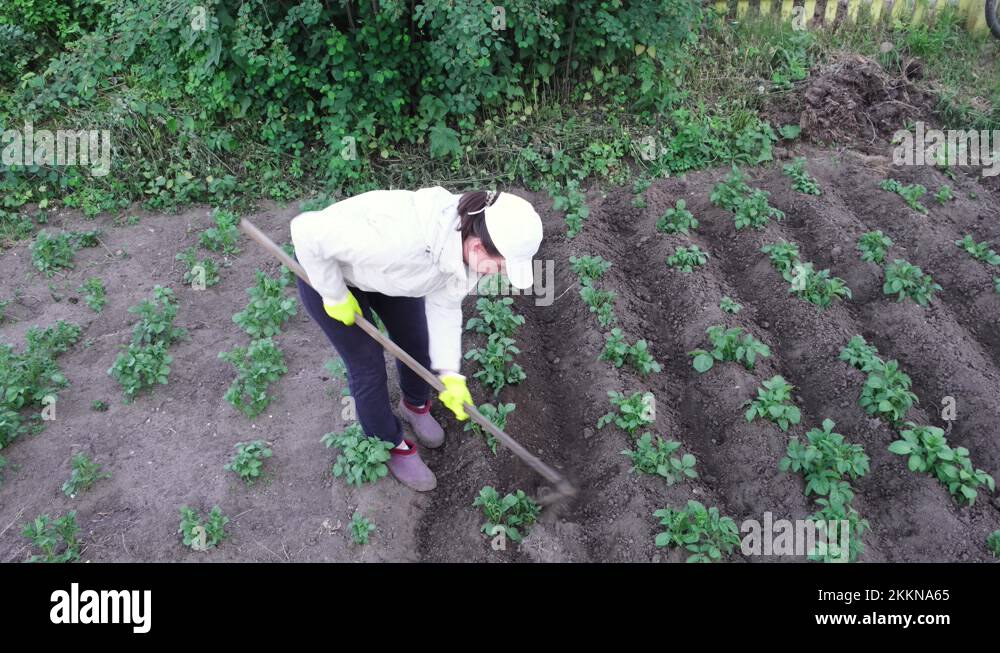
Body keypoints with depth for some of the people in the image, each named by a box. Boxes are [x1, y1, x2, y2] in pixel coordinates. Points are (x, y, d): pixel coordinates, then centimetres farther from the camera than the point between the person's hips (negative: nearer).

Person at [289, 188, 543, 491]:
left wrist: (450, 374, -15)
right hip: (324, 265, -6)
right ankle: (392, 447, 28)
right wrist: (335, 296, -24)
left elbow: (444, 305, -9)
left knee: (416, 342, 16)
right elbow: (308, 231, -36)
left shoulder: (469, 242, -22)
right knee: (368, 367, 3)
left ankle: (415, 404, 48)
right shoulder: (400, 237, -45)